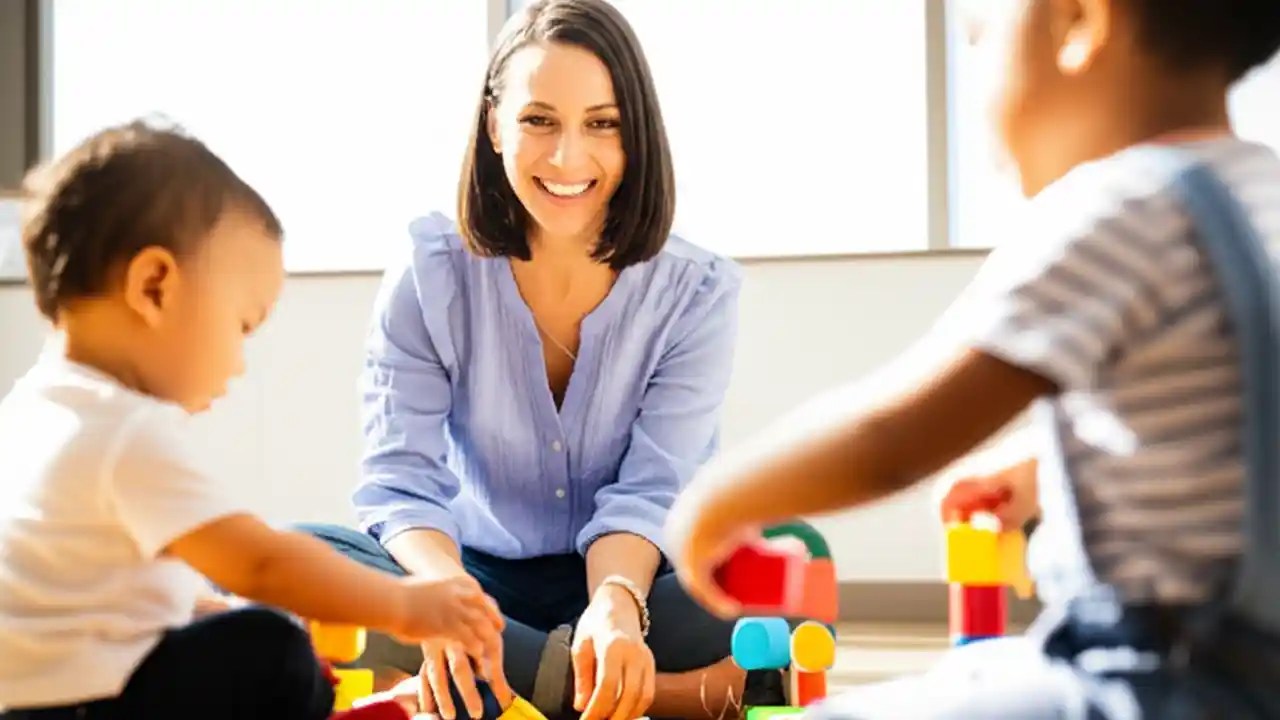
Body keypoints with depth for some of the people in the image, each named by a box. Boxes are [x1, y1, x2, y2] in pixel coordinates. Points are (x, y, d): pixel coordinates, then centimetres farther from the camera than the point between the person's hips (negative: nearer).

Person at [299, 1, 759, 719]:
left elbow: (648, 492, -14)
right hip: (481, 580, 2)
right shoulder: (429, 274, -7)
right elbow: (403, 480, -14)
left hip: (631, 581, -1)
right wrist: (445, 589, -37)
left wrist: (617, 602, -37)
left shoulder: (698, 291, -7)